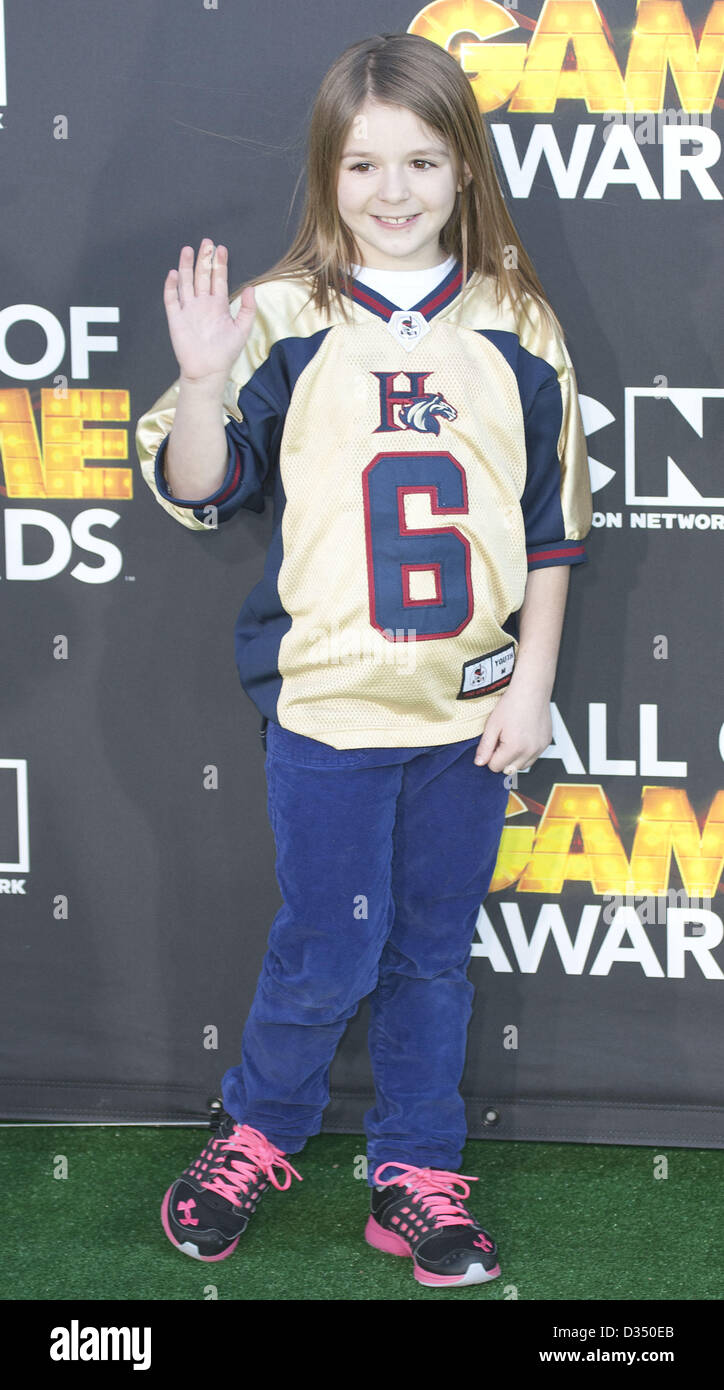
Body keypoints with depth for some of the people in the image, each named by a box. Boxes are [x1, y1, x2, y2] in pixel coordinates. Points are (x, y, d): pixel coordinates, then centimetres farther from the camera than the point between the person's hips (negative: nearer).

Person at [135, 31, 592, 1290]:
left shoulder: (516, 328, 2)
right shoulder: (287, 319, -5)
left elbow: (552, 521, 6)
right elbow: (198, 488, -8)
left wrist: (532, 680, 3)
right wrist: (204, 381, -26)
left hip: (469, 706, 3)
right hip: (328, 700, -2)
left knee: (435, 950, 12)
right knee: (330, 949, 3)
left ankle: (417, 1173, 26)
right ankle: (260, 1131, 27)